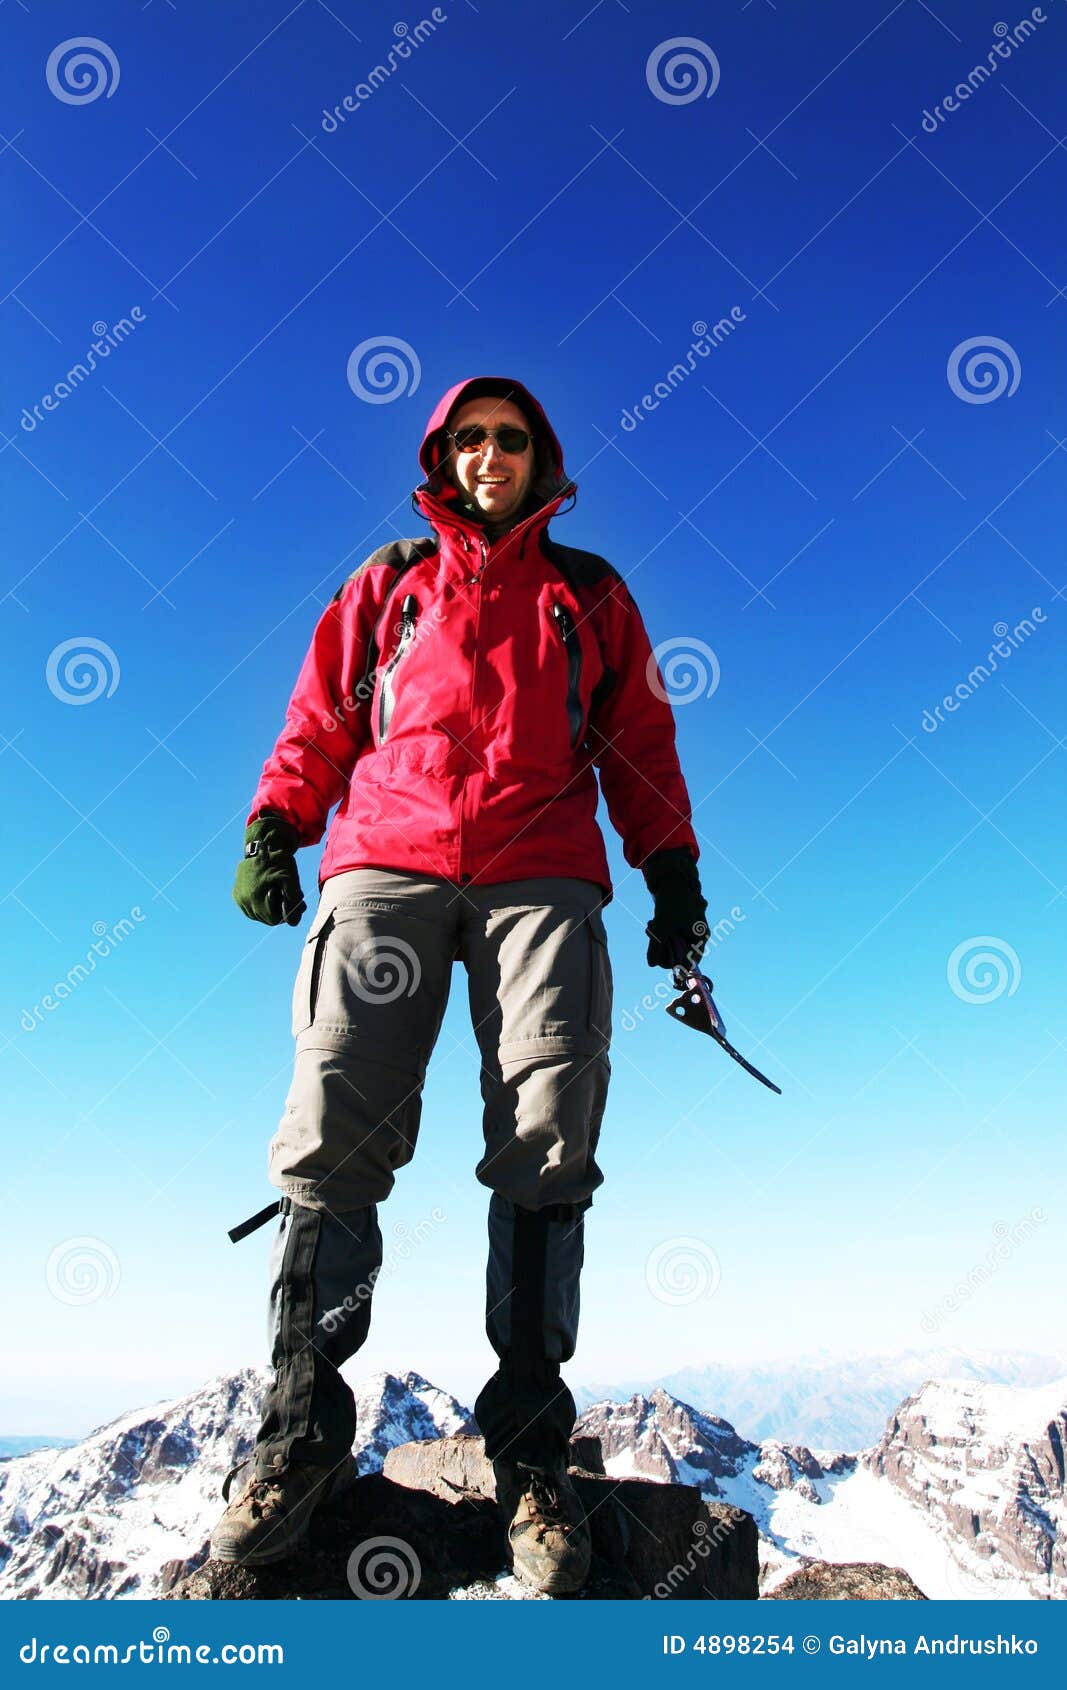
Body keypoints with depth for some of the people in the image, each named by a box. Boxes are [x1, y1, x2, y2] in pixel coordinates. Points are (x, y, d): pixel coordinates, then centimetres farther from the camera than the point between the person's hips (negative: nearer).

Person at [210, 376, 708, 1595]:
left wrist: (673, 873, 11)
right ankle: (303, 1427, -5)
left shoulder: (589, 594, 25)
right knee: (333, 1120, -15)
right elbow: (318, 719, 20)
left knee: (548, 1136, -14)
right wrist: (272, 828, 5)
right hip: (387, 861, 1)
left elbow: (640, 744, 22)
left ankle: (529, 1449, -5)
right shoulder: (388, 583, 25)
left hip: (542, 875, 0)